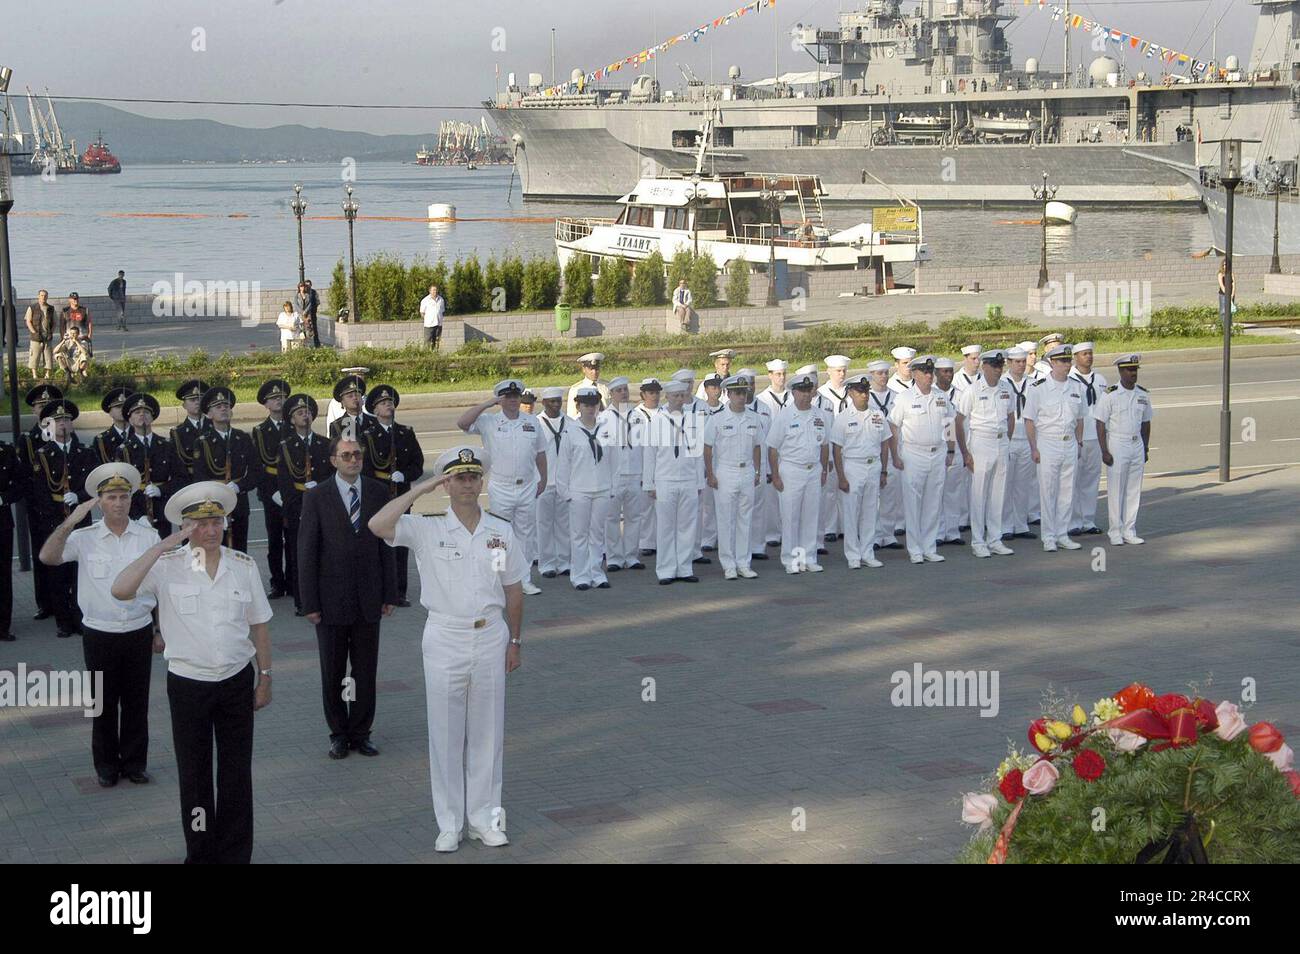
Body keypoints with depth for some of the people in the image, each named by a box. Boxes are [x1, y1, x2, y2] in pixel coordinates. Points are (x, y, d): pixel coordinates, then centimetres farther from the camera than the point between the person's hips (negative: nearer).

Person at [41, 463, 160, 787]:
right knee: (104, 702, 9)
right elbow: (47, 557, -20)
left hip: (139, 632, 1)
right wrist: (71, 521, -27)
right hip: (99, 635, -1)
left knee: (136, 701, 10)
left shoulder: (148, 536, -1)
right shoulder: (84, 538, -5)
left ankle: (135, 762, 24)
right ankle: (106, 765, 23)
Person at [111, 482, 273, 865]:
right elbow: (120, 590, -27)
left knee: (237, 772, 11)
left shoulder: (244, 566, -2)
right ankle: (200, 854, 24)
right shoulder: (167, 565, -10)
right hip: (187, 685, -2)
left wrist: (264, 678, 8)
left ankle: (235, 854, 24)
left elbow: (259, 626, 7)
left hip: (237, 682, 2)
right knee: (194, 774, 10)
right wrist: (162, 547, -26)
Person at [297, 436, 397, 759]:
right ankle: (339, 734, 22)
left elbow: (387, 546, 5)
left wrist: (390, 594, 2)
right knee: (333, 673, 8)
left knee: (366, 671, 8)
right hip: (331, 599, -2)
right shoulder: (316, 497, -6)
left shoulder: (379, 492, 1)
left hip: (368, 598, 2)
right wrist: (309, 603, -8)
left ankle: (360, 733, 20)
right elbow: (306, 552, -5)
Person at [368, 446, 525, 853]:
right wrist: (420, 489, -20)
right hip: (445, 639, -2)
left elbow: (513, 590, 11)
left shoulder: (501, 531, 2)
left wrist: (514, 641, 12)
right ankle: (449, 823, 13)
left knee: (487, 730, 9)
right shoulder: (426, 529, -7)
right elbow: (378, 525, -24)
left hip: (490, 637, 2)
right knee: (445, 732, 4)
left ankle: (484, 816, 20)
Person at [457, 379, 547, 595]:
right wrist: (487, 405, -18)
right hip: (500, 489, -3)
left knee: (525, 534, 9)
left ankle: (524, 579, 16)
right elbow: (462, 423, -18)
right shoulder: (489, 423, -3)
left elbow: (540, 453, 15)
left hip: (527, 487, 3)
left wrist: (543, 479, 14)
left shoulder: (532, 422, 7)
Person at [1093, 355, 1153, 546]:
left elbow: (1146, 423, 16)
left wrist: (1146, 449, 13)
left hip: (1137, 445, 5)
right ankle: (1115, 532, 5)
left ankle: (1129, 531, 14)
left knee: (1134, 490, 7)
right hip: (1117, 445, -5)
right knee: (1115, 490, -1)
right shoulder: (1109, 394, -9)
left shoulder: (1143, 394, 7)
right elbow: (1100, 424, -9)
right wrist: (1105, 451, -13)